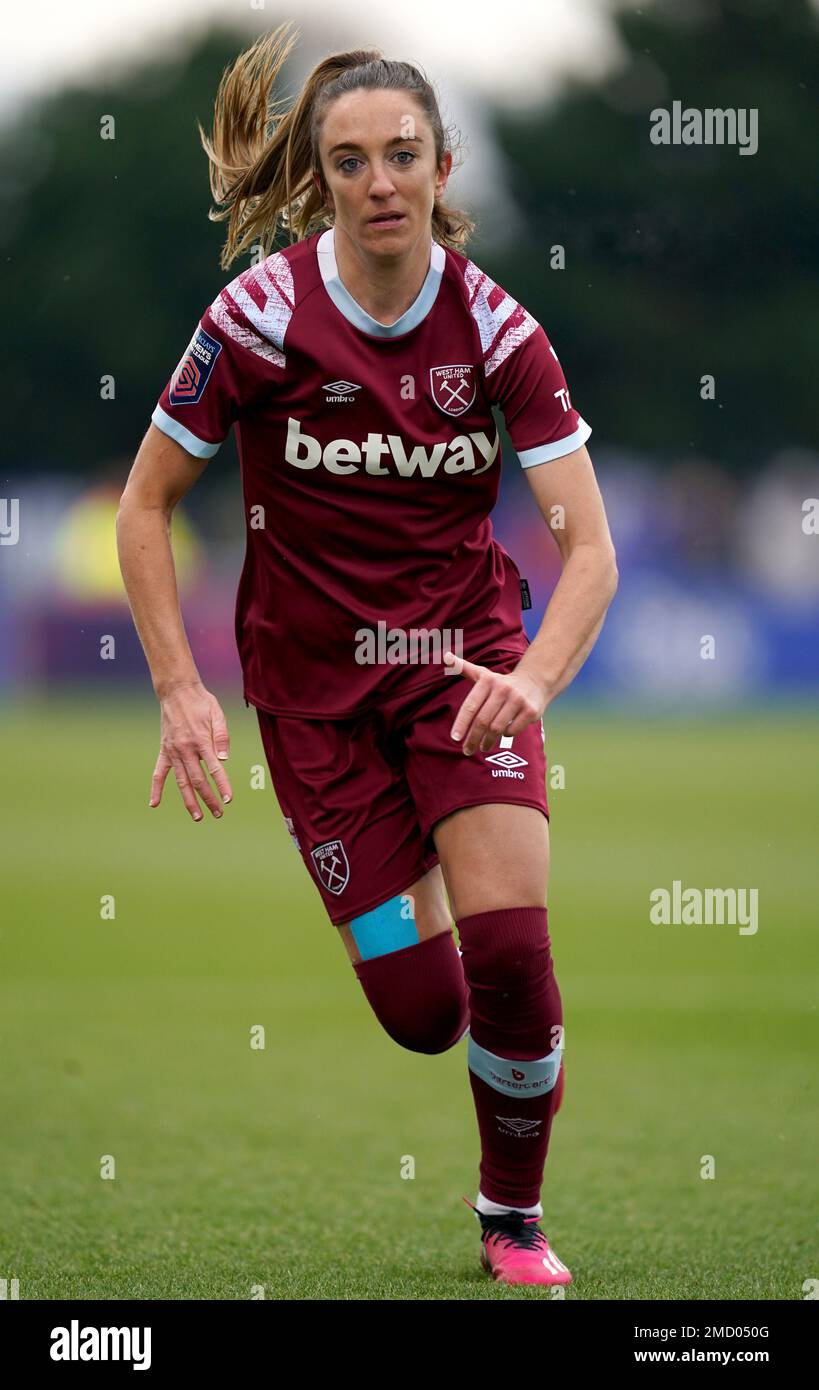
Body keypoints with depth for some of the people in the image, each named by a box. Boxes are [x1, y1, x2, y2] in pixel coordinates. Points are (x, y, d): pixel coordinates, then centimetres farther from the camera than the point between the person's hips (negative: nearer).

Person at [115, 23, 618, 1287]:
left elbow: (589, 547, -14)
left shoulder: (493, 327, -10)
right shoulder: (262, 315, -14)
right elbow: (146, 502, -4)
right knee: (422, 1010, -5)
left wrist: (533, 680, -32)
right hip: (315, 682, -1)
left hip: (467, 655, 1)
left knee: (510, 959, -17)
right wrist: (179, 690, -13)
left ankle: (514, 1221, 9)